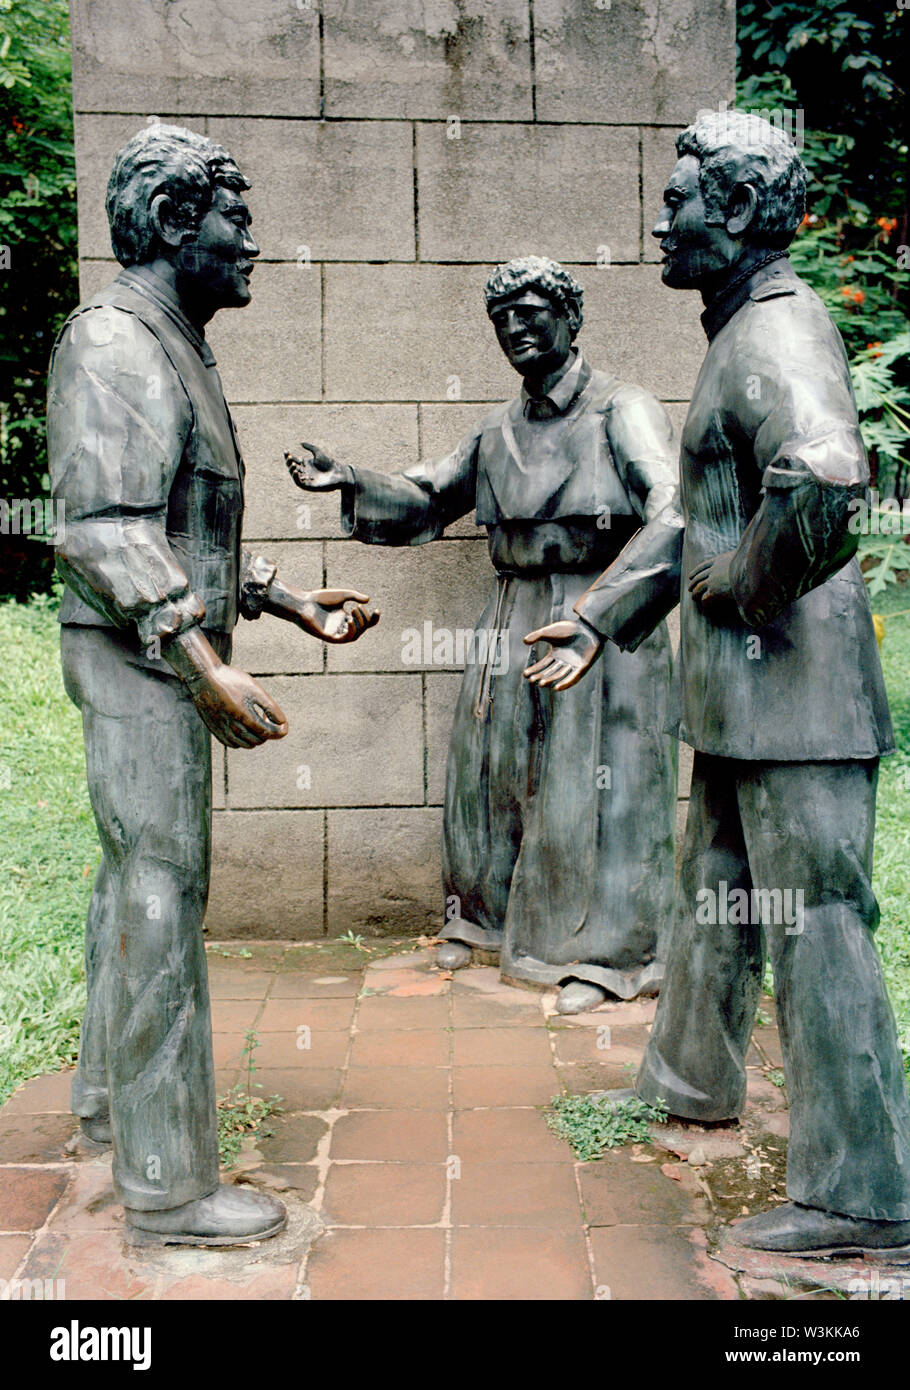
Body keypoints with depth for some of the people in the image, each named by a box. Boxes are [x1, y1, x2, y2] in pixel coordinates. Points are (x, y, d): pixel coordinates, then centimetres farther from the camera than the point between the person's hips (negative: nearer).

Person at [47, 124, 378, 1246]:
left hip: (170, 660, 10)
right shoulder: (115, 342, -13)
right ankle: (167, 1183, 2)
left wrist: (297, 605, 17)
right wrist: (206, 667, -28)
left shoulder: (176, 348, 18)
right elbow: (106, 529, -22)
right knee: (162, 902, -7)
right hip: (140, 661, -10)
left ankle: (111, 1097, 33)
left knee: (135, 883, 17)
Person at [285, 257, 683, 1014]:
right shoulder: (497, 431, 11)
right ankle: (483, 915, 34)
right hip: (512, 622, 6)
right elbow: (425, 500, 22)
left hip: (601, 628, -6)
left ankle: (602, 952, 18)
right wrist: (350, 481, 3)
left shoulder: (622, 411, -10)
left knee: (593, 783, 1)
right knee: (490, 770, 13)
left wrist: (596, 618, -35)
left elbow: (672, 518, -24)